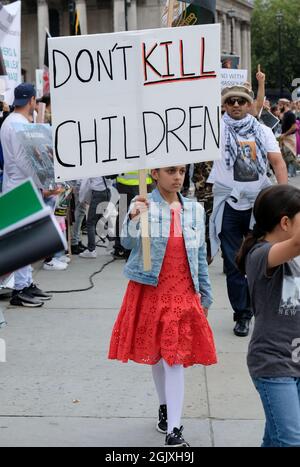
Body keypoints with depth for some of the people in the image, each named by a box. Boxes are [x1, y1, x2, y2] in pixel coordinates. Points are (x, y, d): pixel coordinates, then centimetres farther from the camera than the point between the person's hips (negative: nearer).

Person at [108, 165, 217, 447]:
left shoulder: (195, 209, 5)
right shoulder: (142, 205, -5)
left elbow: (200, 256, 11)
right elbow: (128, 242, -19)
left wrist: (205, 295, 13)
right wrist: (134, 219, -38)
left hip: (183, 294, 1)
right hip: (149, 290, -1)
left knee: (175, 358, -5)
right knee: (155, 354, 13)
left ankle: (174, 431, -5)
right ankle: (165, 407, 37)